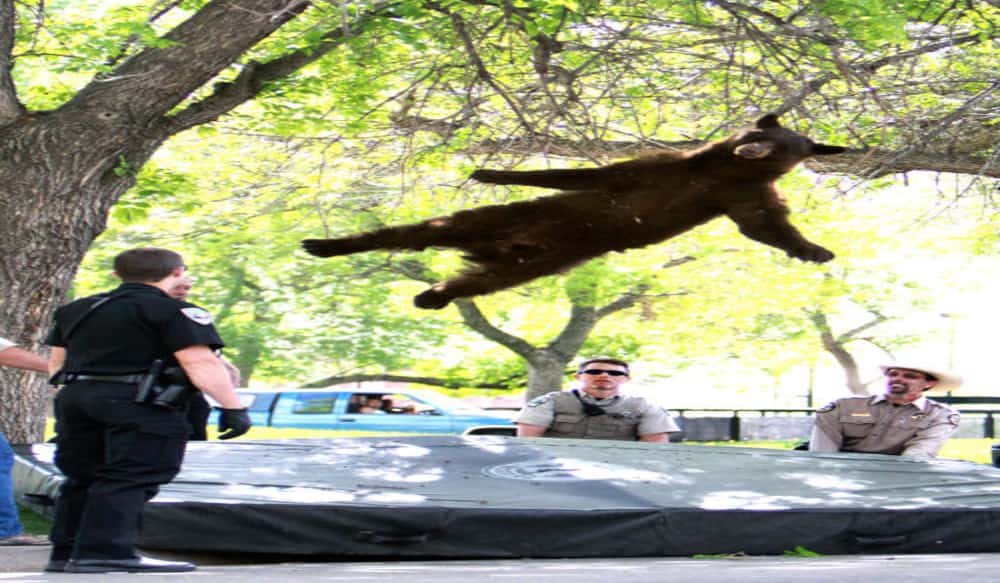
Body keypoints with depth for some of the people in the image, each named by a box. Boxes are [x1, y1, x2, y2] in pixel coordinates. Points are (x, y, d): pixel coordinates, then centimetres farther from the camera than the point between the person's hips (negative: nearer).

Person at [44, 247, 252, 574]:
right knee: (128, 479, -7)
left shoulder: (75, 310, 20)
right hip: (135, 402, -8)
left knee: (81, 479, 15)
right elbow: (200, 363, -14)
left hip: (75, 396, 8)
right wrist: (232, 408, -13)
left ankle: (66, 552, 17)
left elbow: (56, 363, 24)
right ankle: (105, 553, -15)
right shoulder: (172, 310, -5)